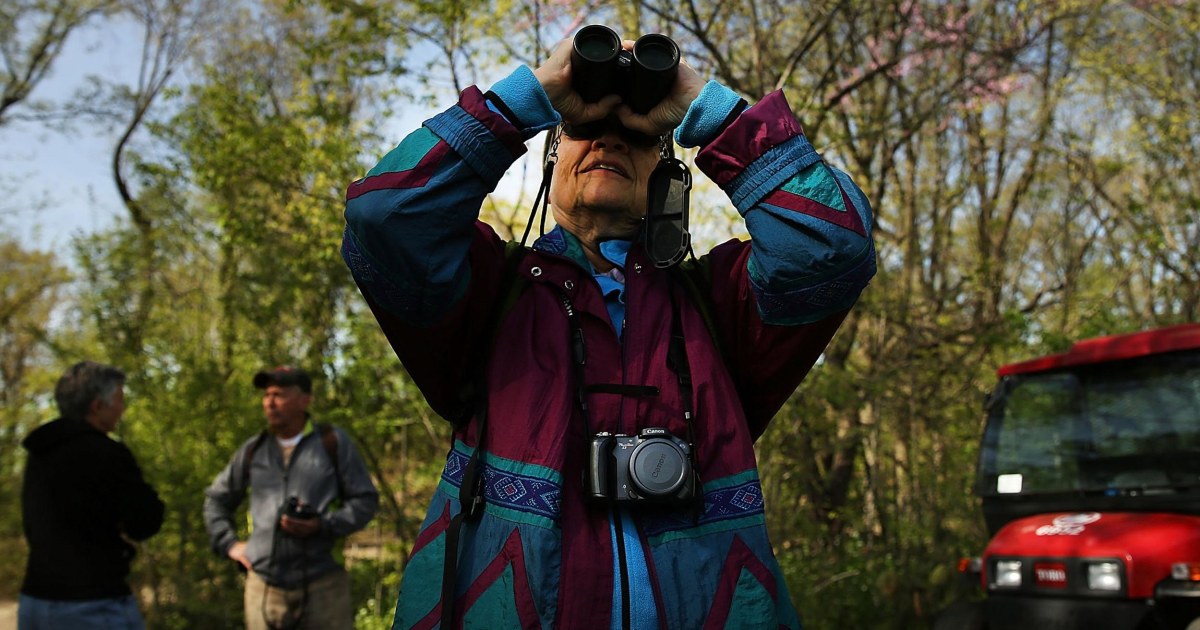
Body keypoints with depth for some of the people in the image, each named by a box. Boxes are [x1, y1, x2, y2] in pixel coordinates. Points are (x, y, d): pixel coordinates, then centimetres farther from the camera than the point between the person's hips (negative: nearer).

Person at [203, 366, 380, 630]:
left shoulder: (333, 443, 2)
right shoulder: (253, 450, 12)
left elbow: (366, 501, 1)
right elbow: (216, 499, 24)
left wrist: (322, 526, -13)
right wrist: (229, 543, 10)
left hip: (322, 586, -3)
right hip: (263, 586, 3)